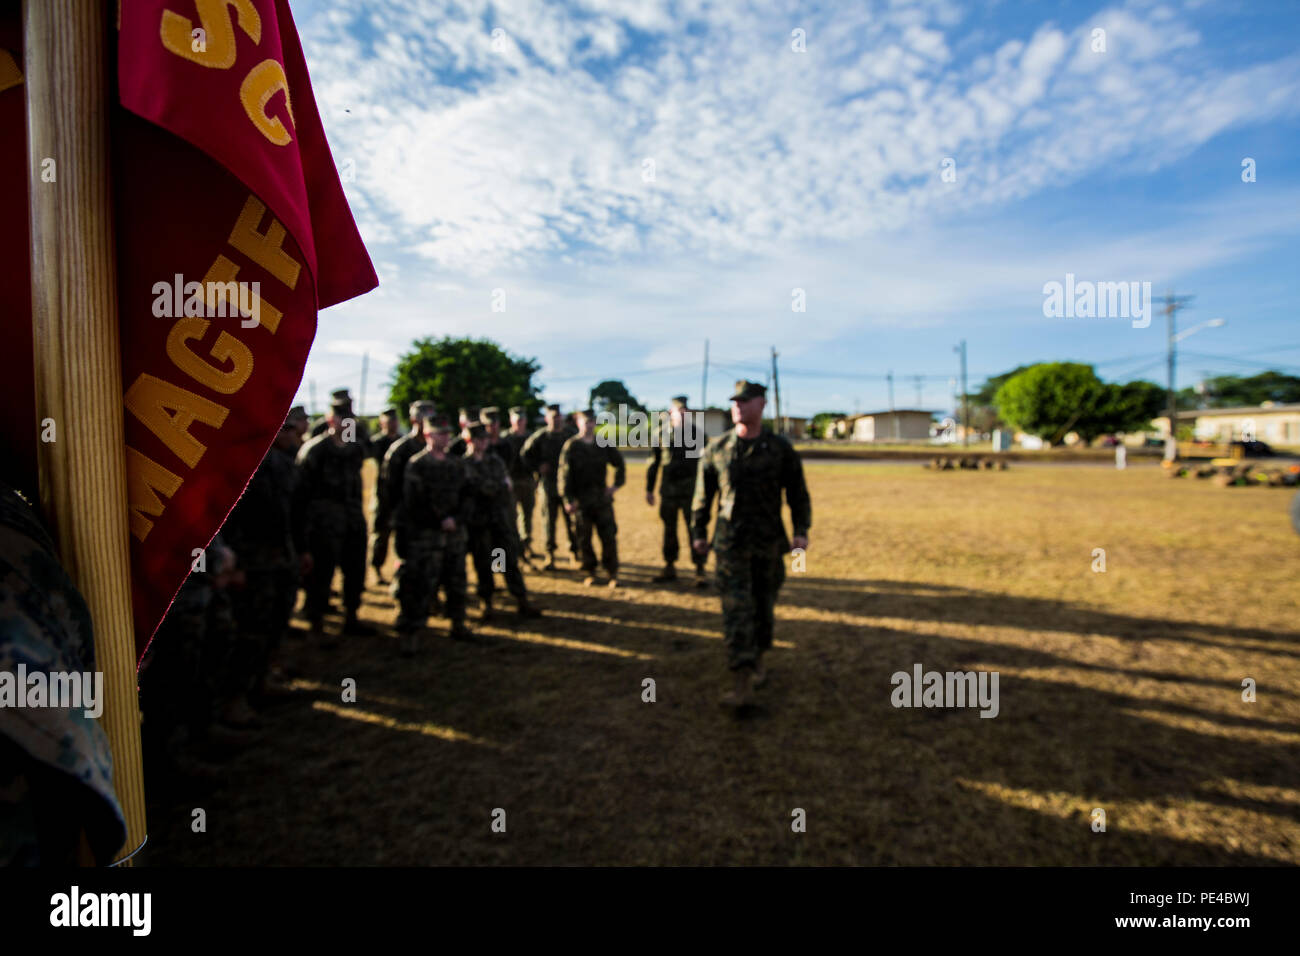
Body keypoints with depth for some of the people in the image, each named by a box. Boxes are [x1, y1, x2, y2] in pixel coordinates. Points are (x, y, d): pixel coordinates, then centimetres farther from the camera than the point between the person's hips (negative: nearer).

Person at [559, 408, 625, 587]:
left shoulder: (604, 445, 8)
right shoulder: (570, 446, -1)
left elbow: (619, 464, 21)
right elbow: (564, 474, -6)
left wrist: (616, 485, 7)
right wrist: (568, 499, -13)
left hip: (602, 497, 2)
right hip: (580, 500, -2)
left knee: (609, 536, 0)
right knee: (584, 539, 4)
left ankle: (612, 572, 12)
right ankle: (590, 572, 19)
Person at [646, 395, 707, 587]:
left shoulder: (697, 435, 2)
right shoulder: (662, 436, 7)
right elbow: (653, 463, 10)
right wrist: (649, 489, 8)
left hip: (690, 490, -2)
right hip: (668, 490, 2)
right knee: (669, 530, 10)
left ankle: (700, 571, 5)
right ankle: (669, 568, 21)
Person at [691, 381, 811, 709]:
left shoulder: (780, 448, -1)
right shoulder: (716, 448, 0)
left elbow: (797, 493, 4)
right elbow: (703, 493, 8)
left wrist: (801, 530, -7)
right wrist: (698, 532, 9)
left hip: (769, 543, 1)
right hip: (730, 542, -1)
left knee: (764, 606, 12)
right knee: (736, 608, -8)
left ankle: (757, 659, 36)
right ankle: (742, 683, -8)